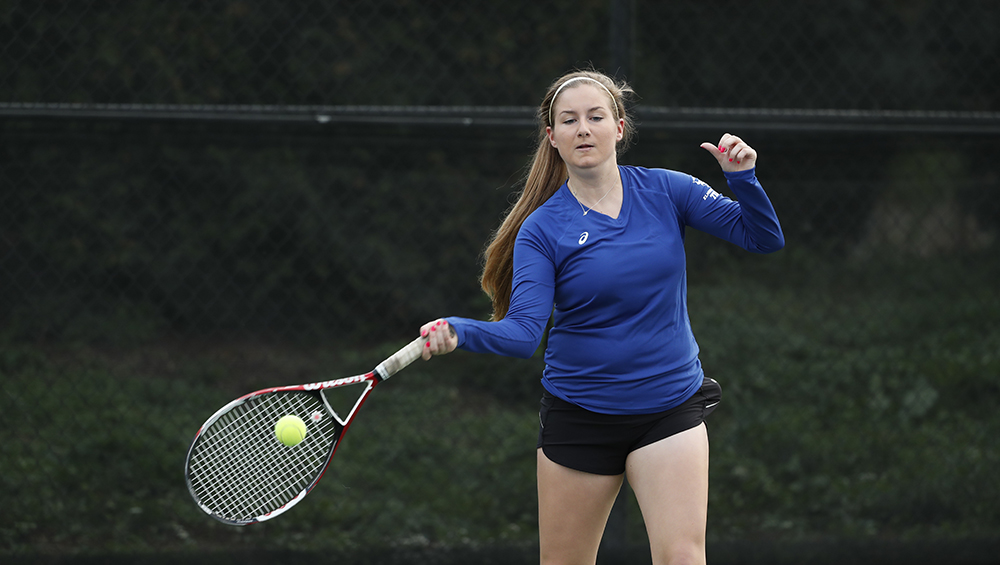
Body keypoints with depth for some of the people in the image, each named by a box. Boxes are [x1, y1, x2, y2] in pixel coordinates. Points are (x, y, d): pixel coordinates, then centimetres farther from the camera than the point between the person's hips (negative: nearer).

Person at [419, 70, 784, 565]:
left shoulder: (665, 191, -2)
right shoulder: (542, 229, -7)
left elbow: (763, 238, -1)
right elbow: (522, 331, -17)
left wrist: (742, 179, -19)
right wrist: (459, 332, -36)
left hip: (670, 410, 1)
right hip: (579, 416, -1)